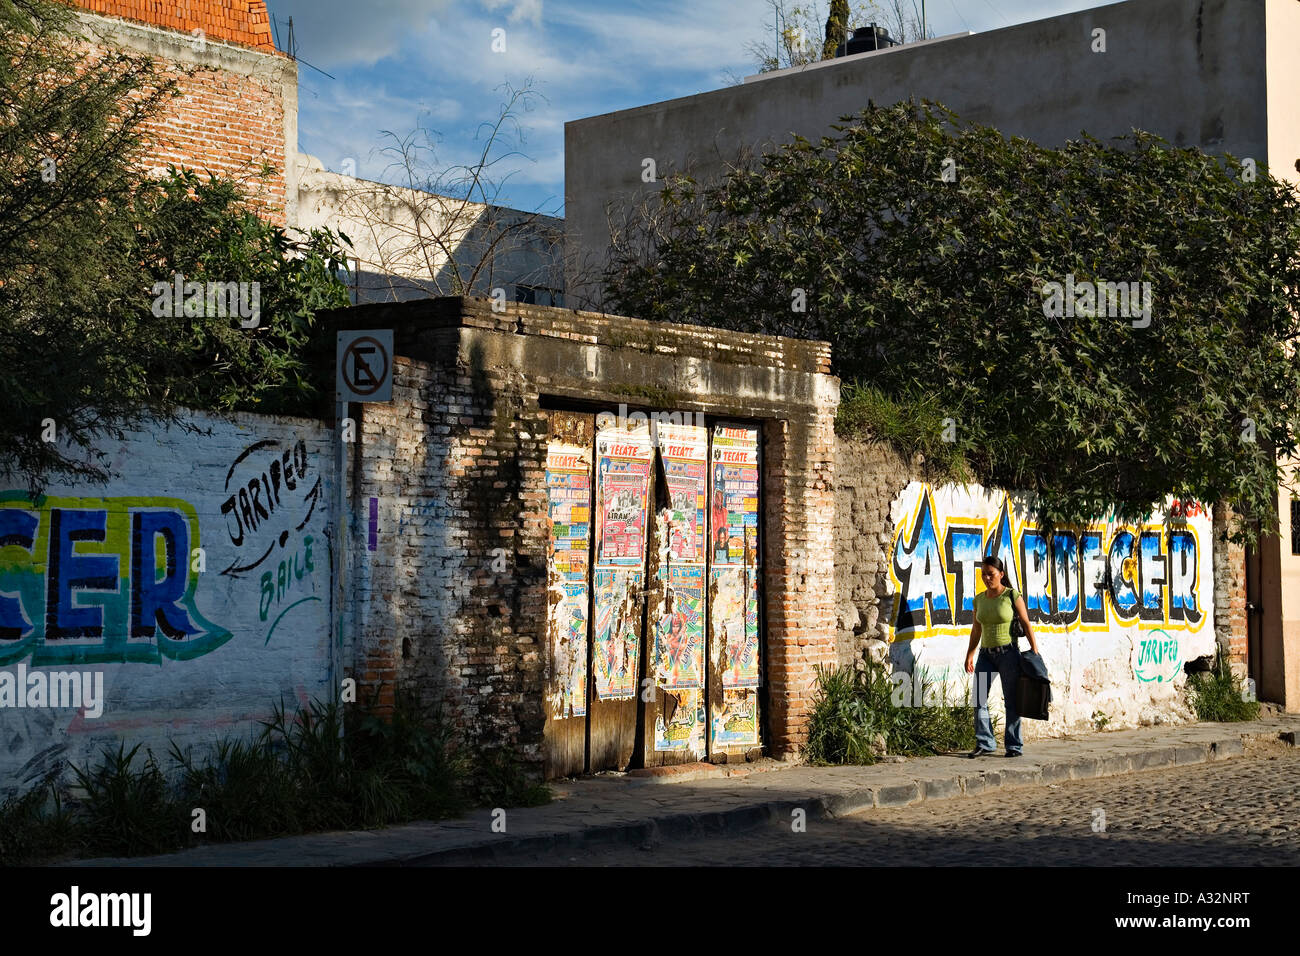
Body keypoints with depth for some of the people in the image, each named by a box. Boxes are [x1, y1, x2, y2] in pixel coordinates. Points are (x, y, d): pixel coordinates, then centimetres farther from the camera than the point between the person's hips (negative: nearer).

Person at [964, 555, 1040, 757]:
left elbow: (1026, 624, -4)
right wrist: (970, 655, 14)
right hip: (986, 654, 5)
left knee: (1011, 700, 1)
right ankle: (984, 743, 3)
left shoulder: (1012, 596, -5)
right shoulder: (979, 599, 8)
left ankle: (1014, 746, 7)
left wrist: (1035, 651, -8)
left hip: (1008, 653, -5)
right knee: (979, 699, -3)